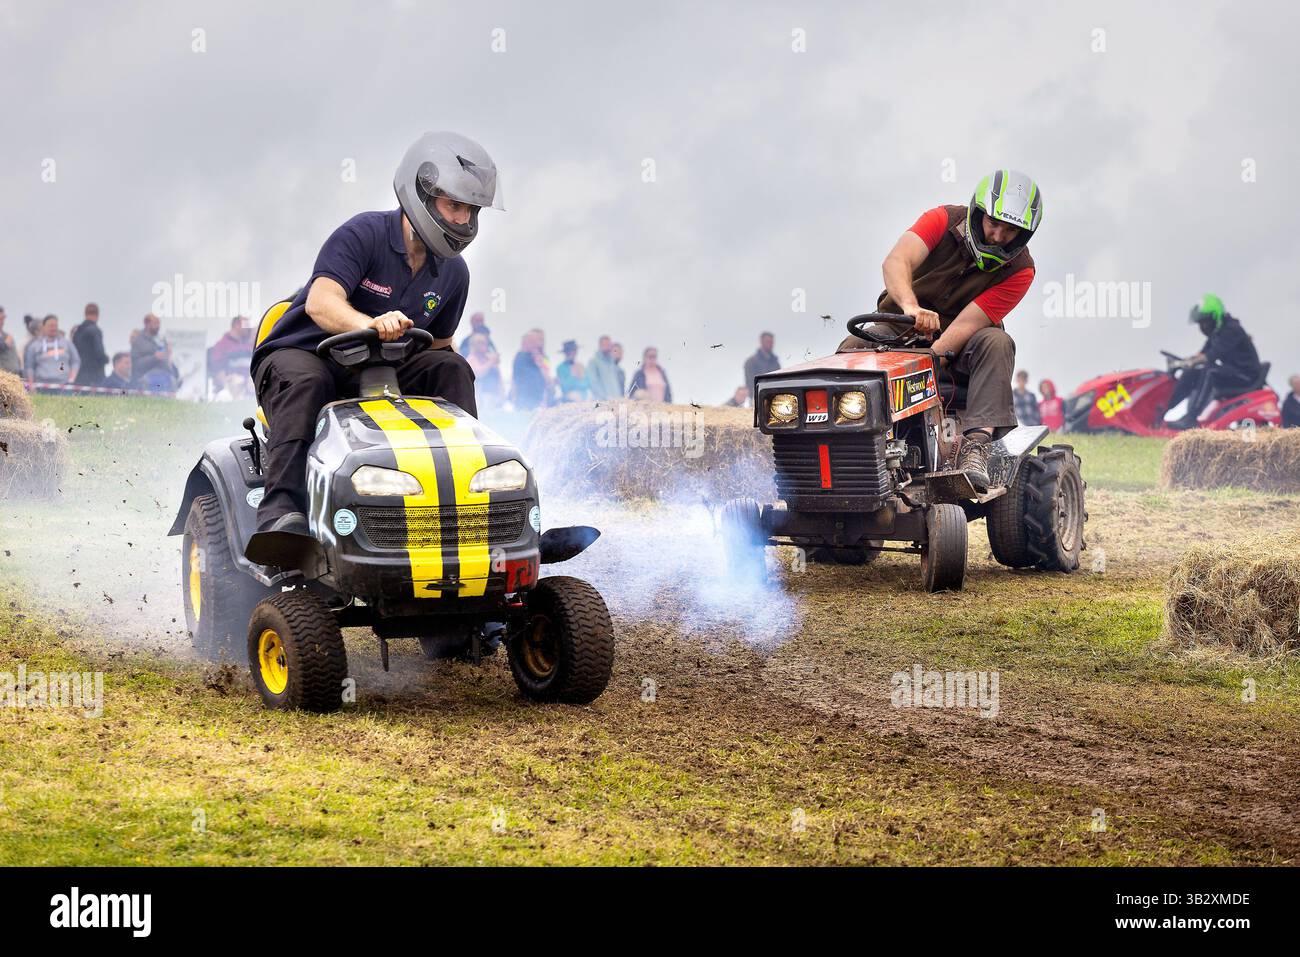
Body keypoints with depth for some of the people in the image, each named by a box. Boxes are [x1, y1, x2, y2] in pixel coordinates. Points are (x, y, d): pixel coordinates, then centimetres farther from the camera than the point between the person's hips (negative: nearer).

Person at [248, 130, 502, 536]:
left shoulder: (452, 273, 4)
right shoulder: (365, 233, -18)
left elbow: (438, 343, 16)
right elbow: (320, 302, -32)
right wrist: (370, 324, -52)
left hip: (374, 369, 6)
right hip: (299, 353, -6)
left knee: (451, 367, -14)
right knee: (305, 383, -38)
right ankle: (281, 507, -48)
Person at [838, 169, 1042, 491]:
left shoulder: (1019, 270, -12)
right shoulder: (944, 221, -10)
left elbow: (967, 323, -22)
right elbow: (896, 262, -29)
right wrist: (911, 307, -50)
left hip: (958, 348, 0)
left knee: (996, 343, -33)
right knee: (853, 349, -29)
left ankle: (976, 444, -45)